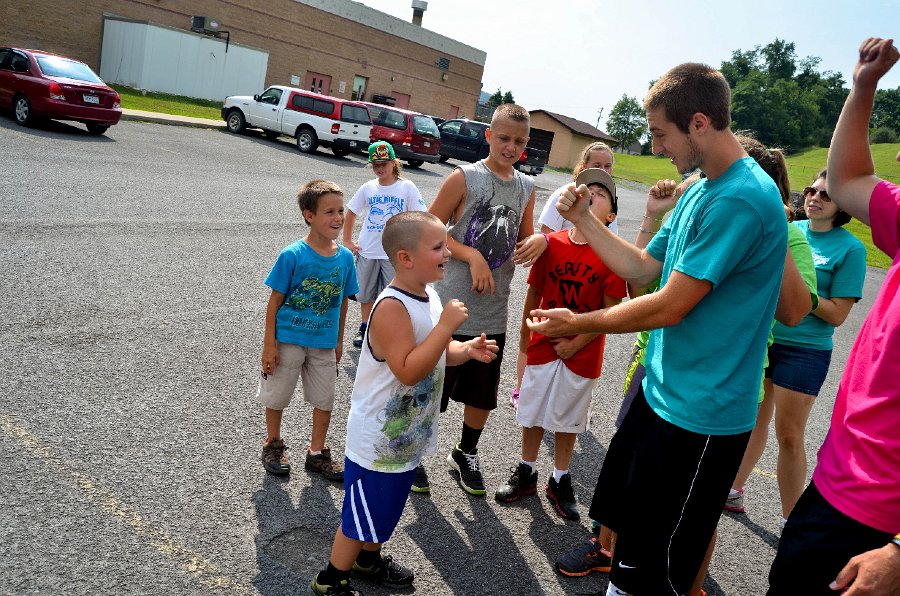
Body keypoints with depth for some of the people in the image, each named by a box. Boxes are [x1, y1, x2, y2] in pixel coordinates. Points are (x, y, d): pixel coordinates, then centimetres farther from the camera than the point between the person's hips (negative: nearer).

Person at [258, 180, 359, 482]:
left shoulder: (345, 257, -5)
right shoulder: (292, 255, -18)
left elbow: (342, 301, 5)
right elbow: (275, 300, -12)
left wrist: (339, 341, 11)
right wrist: (269, 344, -12)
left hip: (324, 342, 4)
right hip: (288, 339, -4)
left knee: (325, 400, 12)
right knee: (277, 395, 14)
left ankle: (317, 453, 31)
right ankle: (273, 444, 38)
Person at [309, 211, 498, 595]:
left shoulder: (430, 297, 1)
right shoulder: (392, 307, -28)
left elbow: (437, 353, 14)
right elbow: (408, 370, -33)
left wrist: (467, 350, -6)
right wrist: (447, 326, -31)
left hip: (409, 434, 9)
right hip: (378, 438, -9)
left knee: (386, 507, 26)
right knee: (361, 513, 9)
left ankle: (369, 559, 49)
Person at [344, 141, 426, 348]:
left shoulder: (407, 187, -6)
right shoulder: (368, 188, 2)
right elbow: (350, 213, 12)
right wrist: (347, 241, 8)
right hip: (367, 251, 3)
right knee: (365, 293, 15)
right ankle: (364, 328, 33)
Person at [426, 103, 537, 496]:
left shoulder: (526, 187, 7)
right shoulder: (464, 178, -9)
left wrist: (533, 245, -9)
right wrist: (473, 257, -21)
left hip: (494, 312, 5)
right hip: (452, 305, -5)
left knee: (483, 393, 18)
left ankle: (466, 454, 41)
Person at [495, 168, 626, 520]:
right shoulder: (552, 243, -5)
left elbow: (611, 310, -11)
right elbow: (534, 291, 5)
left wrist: (576, 342, -13)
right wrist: (525, 334, 10)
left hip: (582, 353, -2)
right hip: (544, 345, 2)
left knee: (568, 419, 14)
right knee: (532, 413, 14)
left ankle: (560, 482, 32)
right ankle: (526, 474, 34)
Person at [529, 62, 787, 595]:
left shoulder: (741, 200, -24)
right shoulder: (699, 191, 8)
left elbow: (669, 307, -24)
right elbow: (642, 268, 11)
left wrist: (578, 323, -12)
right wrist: (583, 218, 3)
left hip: (701, 414, -9)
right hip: (661, 391, 9)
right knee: (628, 512, 23)